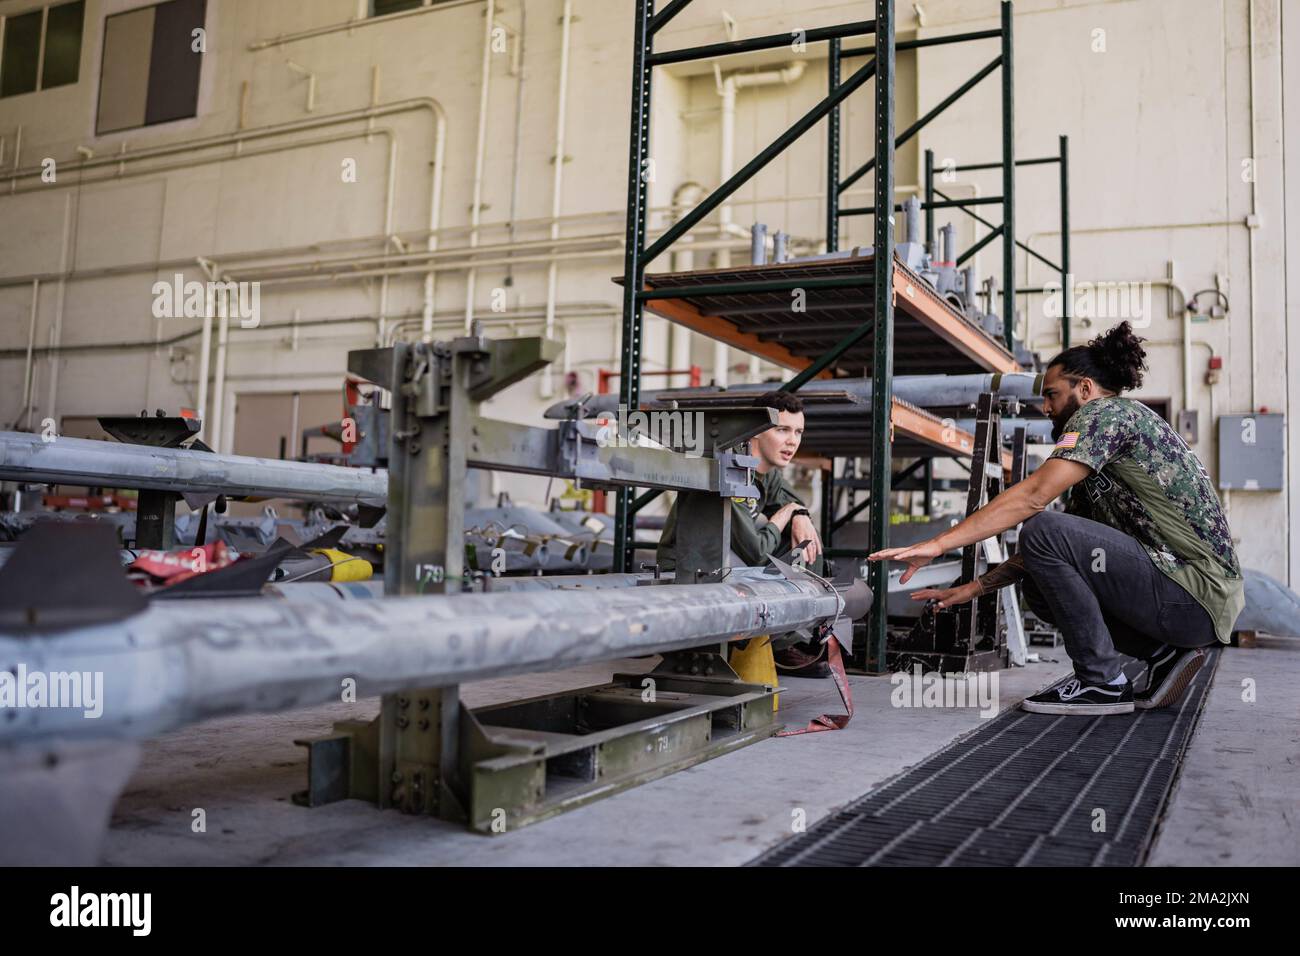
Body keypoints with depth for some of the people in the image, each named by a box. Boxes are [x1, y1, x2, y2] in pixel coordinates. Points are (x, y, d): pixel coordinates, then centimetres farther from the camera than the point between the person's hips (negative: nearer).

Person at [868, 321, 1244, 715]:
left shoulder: (1107, 412, -8)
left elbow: (1033, 495, -20)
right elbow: (1052, 551, 21)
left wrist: (938, 543, -21)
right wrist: (972, 589, 16)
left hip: (1200, 594, -10)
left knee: (1043, 531, -21)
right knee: (1038, 587, 13)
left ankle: (1103, 682, -10)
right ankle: (1165, 652, 8)